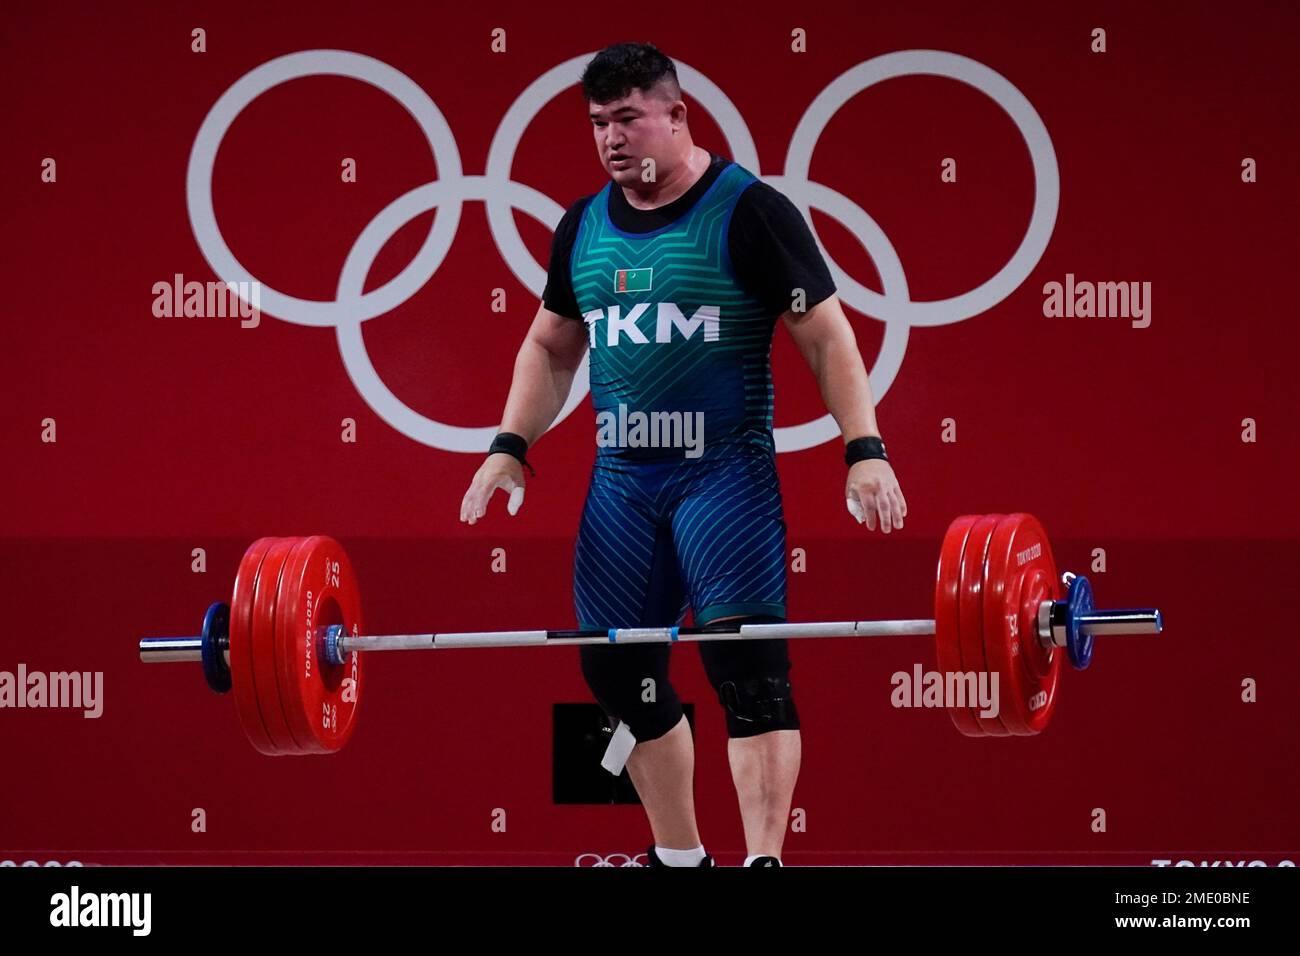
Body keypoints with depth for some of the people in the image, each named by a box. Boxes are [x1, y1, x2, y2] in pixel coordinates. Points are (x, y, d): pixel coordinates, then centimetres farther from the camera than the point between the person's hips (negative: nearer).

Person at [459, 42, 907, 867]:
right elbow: (551, 346, 21)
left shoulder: (749, 212, -7)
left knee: (749, 666, -14)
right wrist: (510, 448, 9)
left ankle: (764, 860, -17)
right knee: (619, 672, 9)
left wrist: (865, 448, -17)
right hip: (621, 481, 6)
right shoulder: (585, 227, 10)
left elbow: (825, 335, -8)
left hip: (725, 473, -6)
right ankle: (679, 857, 22)